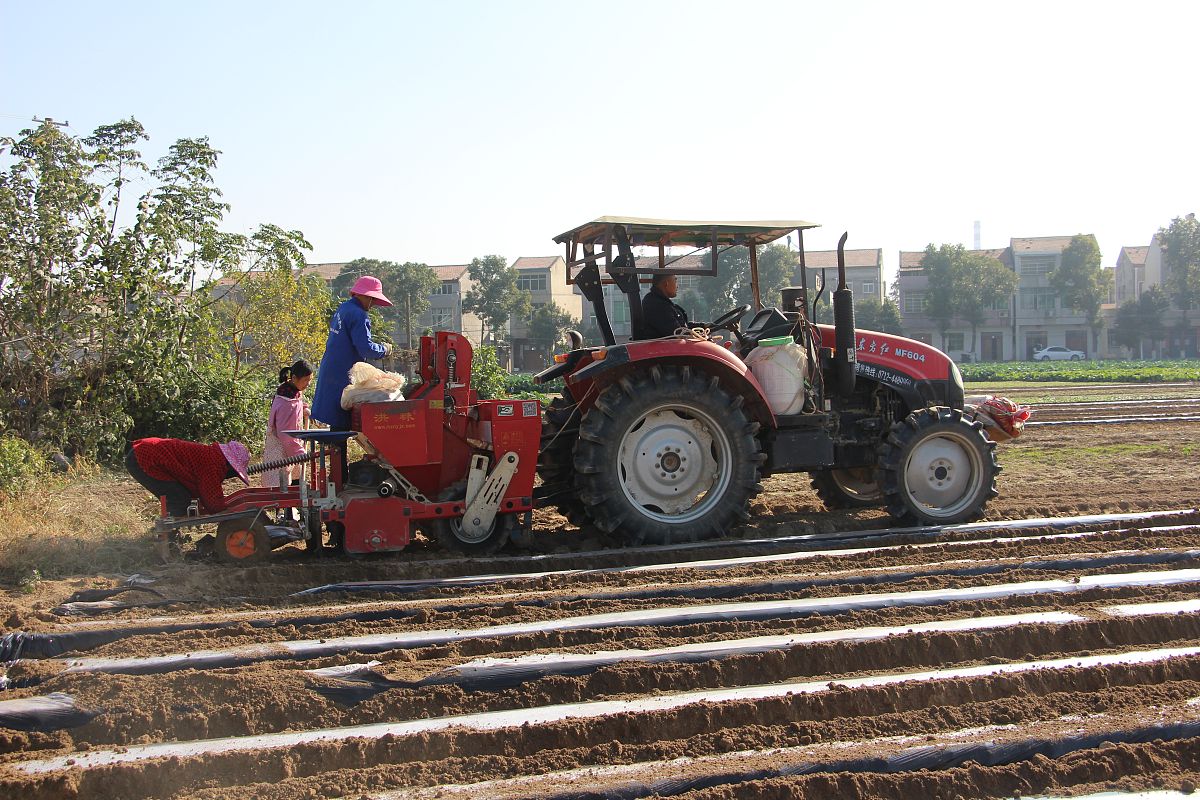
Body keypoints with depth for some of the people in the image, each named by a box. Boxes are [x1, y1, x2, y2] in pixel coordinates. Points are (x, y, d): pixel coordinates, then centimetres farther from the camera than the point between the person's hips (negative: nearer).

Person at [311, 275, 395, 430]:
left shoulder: (342, 309, 15)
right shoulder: (358, 316, -16)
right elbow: (367, 349, -23)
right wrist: (384, 349, -4)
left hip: (331, 373, 9)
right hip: (344, 378, -9)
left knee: (338, 424, 12)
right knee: (341, 423, -7)